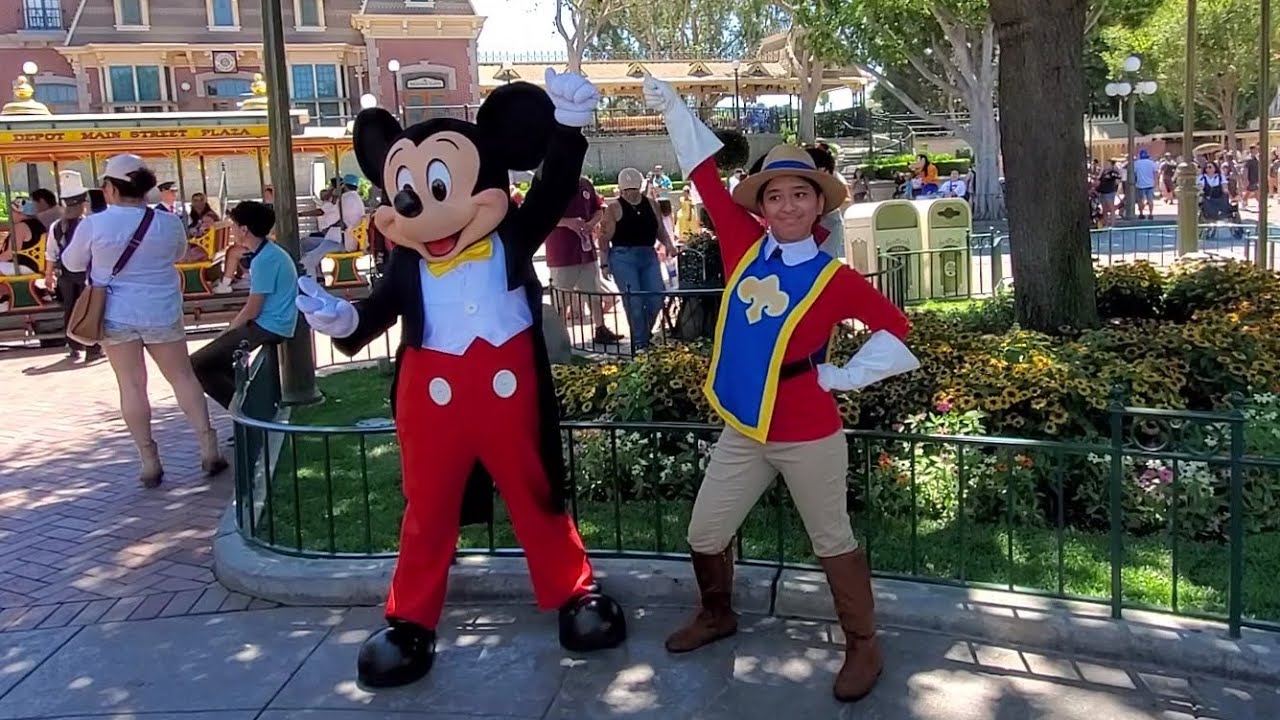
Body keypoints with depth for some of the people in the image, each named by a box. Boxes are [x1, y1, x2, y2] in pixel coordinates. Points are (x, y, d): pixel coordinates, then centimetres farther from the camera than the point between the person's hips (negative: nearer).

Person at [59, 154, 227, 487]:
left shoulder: (93, 225, -10)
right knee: (183, 377, 11)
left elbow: (72, 263, 5)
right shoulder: (168, 223, -6)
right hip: (161, 312, 1)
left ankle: (149, 461, 7)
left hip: (115, 315, -1)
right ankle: (208, 448, 9)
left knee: (132, 385, 5)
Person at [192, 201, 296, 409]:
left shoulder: (264, 260, -19)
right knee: (213, 354, 22)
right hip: (271, 325, 10)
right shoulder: (268, 252, 12)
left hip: (267, 328, -10)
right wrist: (228, 332, 12)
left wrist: (224, 334, -4)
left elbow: (252, 310, -18)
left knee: (197, 364, -11)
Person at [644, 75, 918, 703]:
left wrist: (846, 376, -8)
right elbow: (707, 178, 2)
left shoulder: (834, 278, -10)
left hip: (808, 436, -4)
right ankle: (717, 615, 41)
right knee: (705, 536, 14)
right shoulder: (744, 247, -1)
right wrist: (673, 109, 1)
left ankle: (863, 647, 28)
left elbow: (898, 328, -3)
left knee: (832, 543, 10)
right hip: (741, 433, 4)